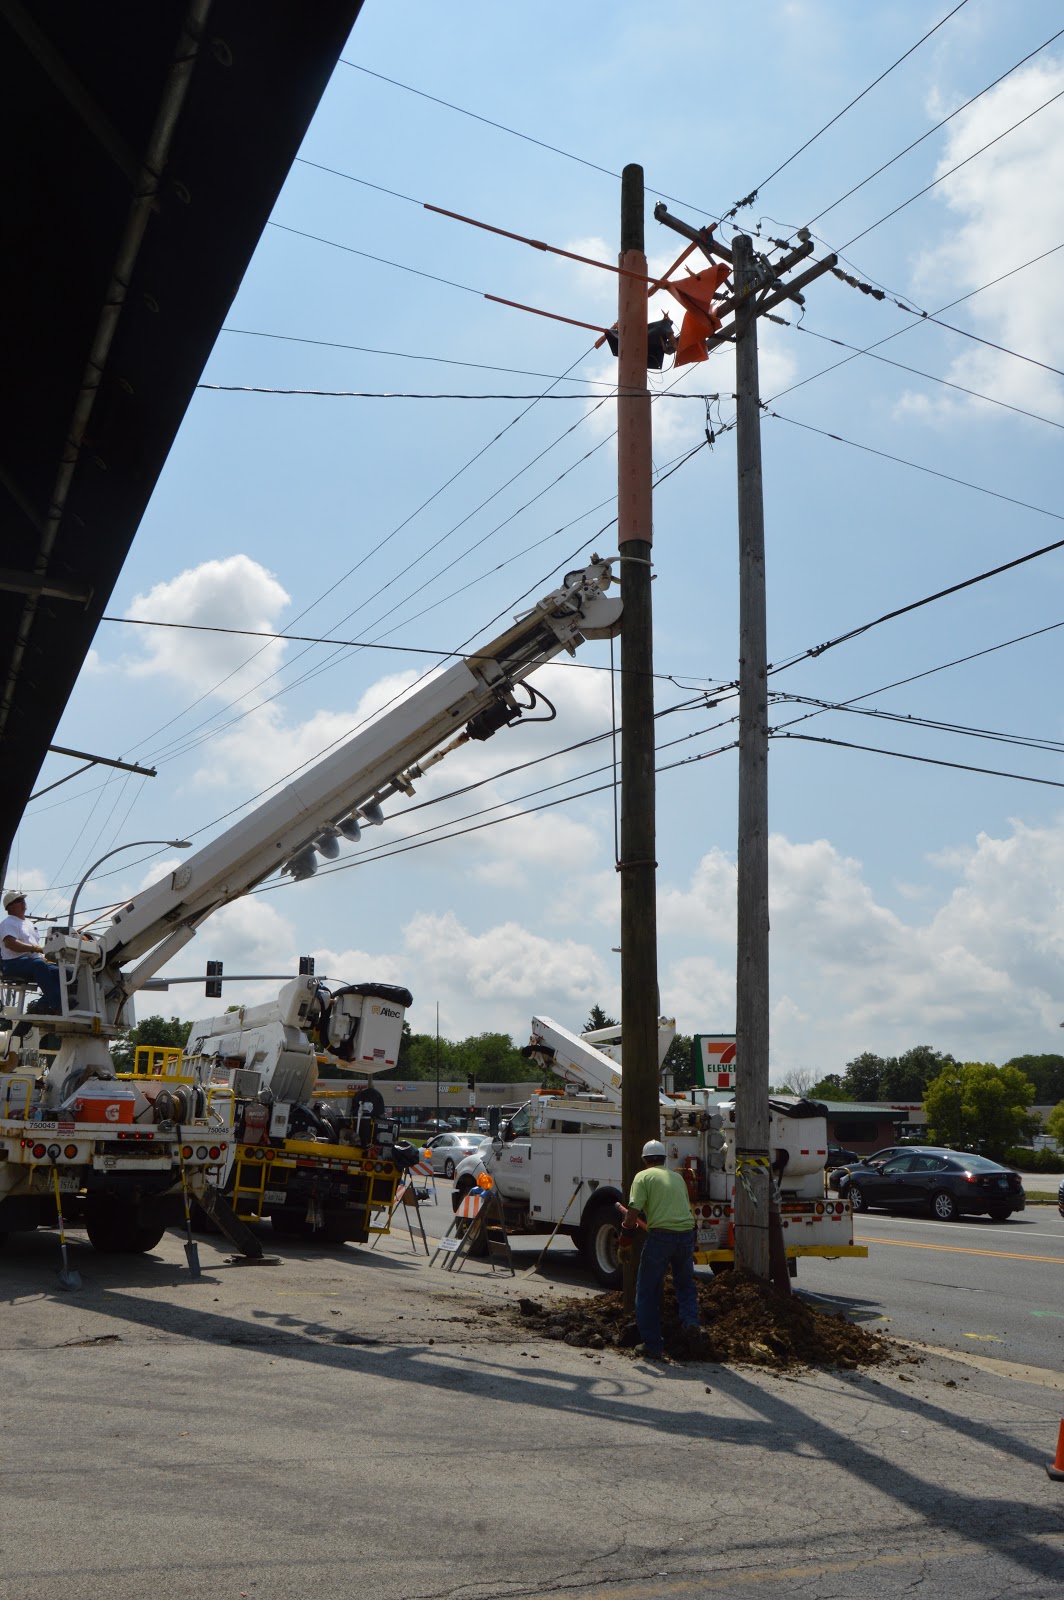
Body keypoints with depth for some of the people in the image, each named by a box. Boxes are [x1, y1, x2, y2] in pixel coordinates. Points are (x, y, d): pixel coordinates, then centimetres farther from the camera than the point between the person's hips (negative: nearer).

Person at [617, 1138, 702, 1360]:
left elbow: (633, 1212, -7)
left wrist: (625, 1244, 1)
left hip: (661, 1235, -5)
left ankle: (653, 1345, 8)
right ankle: (690, 1320, 3)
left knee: (647, 1291, 9)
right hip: (687, 1233, 5)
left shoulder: (643, 1176, 3)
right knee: (685, 1283, 27)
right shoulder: (677, 1177, 21)